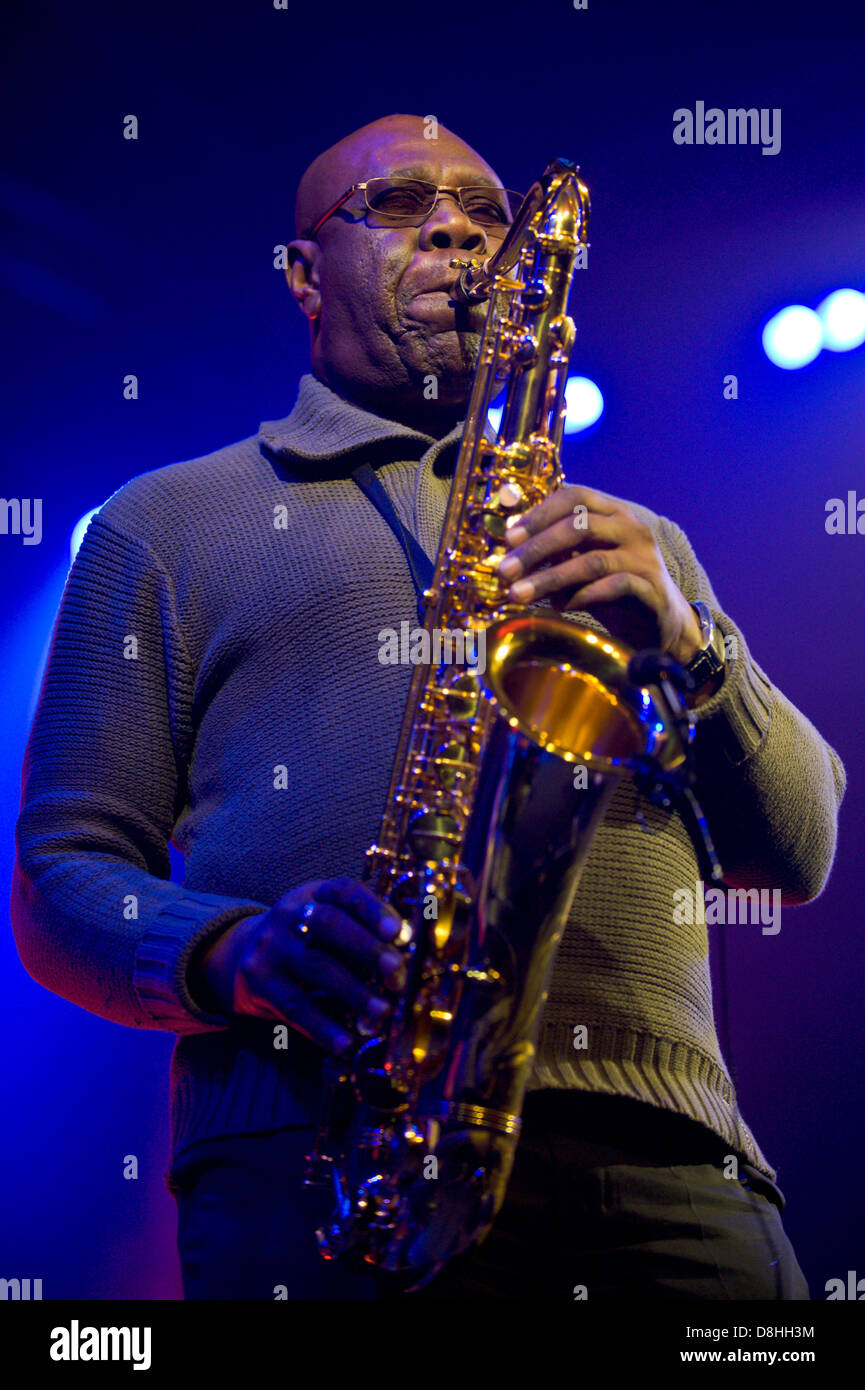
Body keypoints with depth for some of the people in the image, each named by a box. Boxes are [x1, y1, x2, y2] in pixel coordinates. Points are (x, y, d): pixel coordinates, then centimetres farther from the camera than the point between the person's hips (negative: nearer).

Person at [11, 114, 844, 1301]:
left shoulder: (635, 545, 26)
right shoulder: (166, 525, 17)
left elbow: (797, 857, 16)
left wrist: (685, 642, -3)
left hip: (662, 1164, 3)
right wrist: (236, 955, -11)